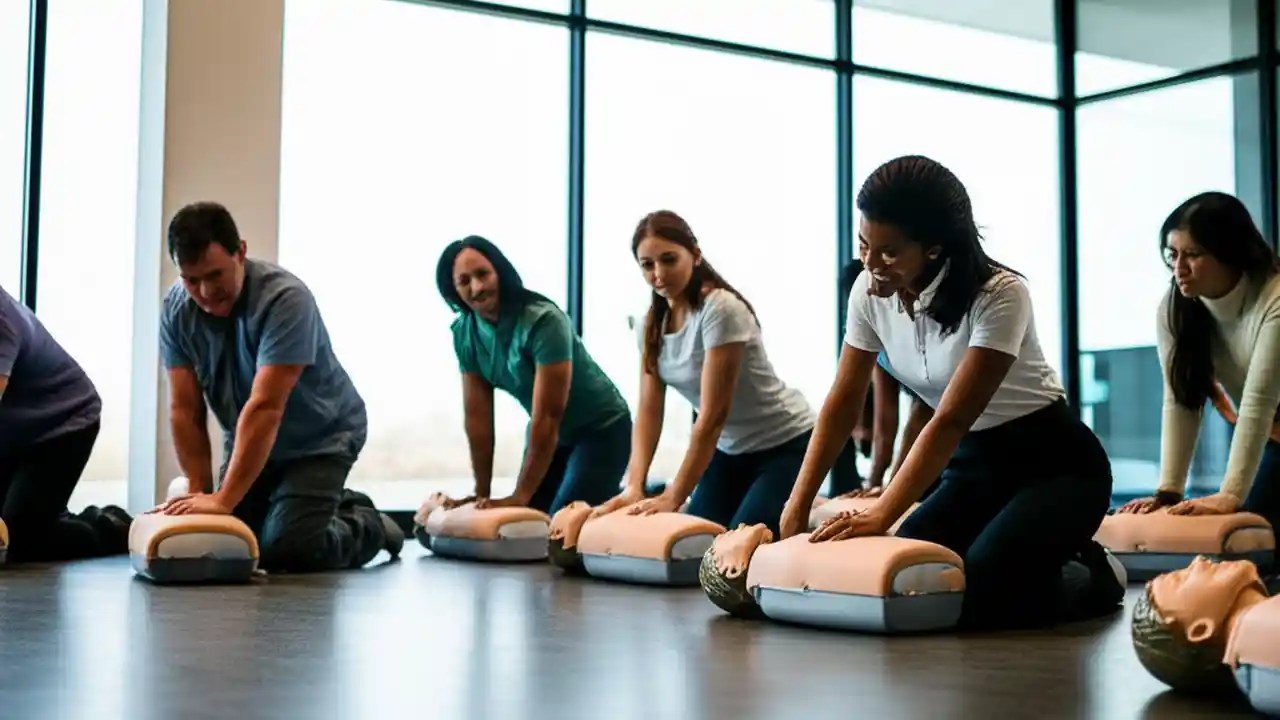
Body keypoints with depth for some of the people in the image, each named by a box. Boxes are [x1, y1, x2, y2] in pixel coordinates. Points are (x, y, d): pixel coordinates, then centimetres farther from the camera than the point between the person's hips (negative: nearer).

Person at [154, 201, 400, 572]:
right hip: (250, 440, 6)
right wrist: (198, 491, -16)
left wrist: (222, 500, -38)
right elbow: (185, 410, -10)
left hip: (320, 439, -6)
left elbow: (265, 408, -35)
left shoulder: (285, 298, -30)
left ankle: (367, 526, 12)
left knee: (283, 551, -19)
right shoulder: (176, 309, -13)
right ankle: (335, 504, 23)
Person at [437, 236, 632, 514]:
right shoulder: (464, 332, -9)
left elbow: (547, 417, -30)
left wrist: (520, 496, -29)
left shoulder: (543, 321, -29)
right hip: (548, 433, 6)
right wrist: (482, 491, -7)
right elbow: (477, 415, -6)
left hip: (600, 430, -6)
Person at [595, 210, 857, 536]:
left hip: (786, 445, -7)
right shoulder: (652, 324, -2)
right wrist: (633, 488, -21)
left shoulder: (720, 309, -24)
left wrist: (674, 497, -27)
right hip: (731, 449, 7)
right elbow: (649, 411, -6)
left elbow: (714, 413, -26)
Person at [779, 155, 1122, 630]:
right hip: (974, 462, 7)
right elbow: (843, 403, -4)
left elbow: (950, 421, -30)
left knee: (977, 594, -26)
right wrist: (796, 508, -10)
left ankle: (1092, 577, 6)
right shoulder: (870, 293, -8)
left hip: (1053, 464, -6)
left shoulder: (998, 296, -26)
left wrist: (881, 516, -37)